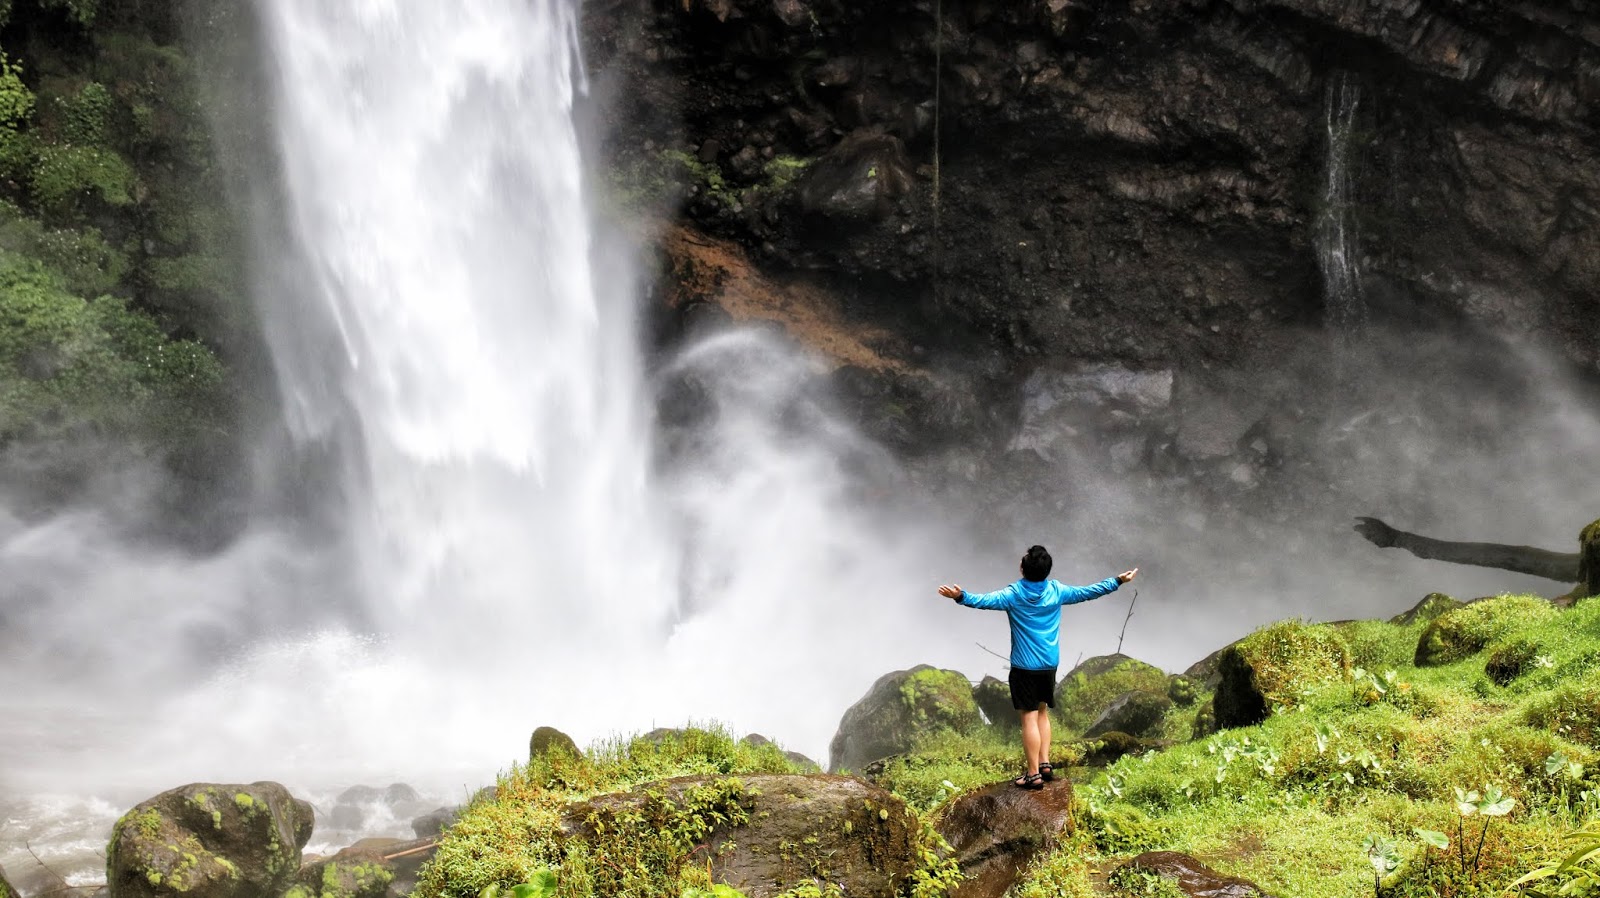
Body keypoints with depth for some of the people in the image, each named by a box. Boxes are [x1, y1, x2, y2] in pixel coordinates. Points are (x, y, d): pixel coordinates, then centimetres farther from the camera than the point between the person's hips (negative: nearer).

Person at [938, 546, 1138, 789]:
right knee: (1042, 712, 21)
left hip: (1024, 666, -5)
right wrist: (1118, 581, 21)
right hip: (1050, 665, 5)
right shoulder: (1057, 591, -1)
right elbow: (1088, 592, 10)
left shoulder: (1013, 594, -12)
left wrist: (961, 596, -40)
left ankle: (1033, 774, -1)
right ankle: (1045, 763, 20)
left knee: (1029, 717, -2)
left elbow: (985, 600, -29)